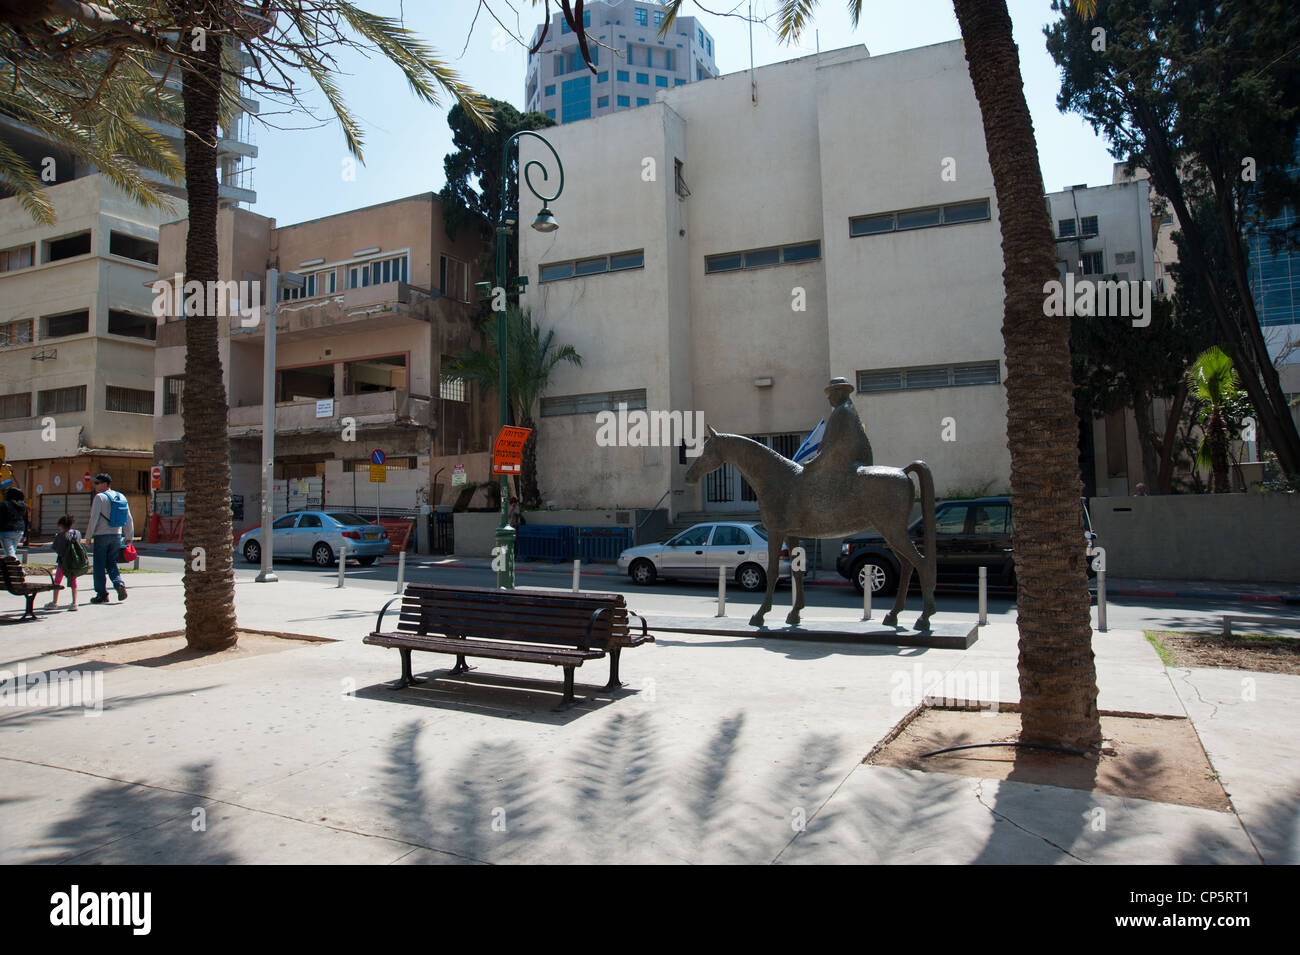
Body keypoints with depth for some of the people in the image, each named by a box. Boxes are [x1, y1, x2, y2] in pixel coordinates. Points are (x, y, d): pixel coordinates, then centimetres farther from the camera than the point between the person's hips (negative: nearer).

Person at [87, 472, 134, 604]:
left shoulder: (100, 497, -9)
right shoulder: (121, 497, 9)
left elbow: (94, 519, -14)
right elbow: (128, 519, 11)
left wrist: (88, 536, -7)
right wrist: (129, 537, 16)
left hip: (101, 535, -6)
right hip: (117, 535, 6)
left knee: (99, 566, 4)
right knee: (111, 563, 15)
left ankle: (102, 594, 8)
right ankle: (119, 584, -8)